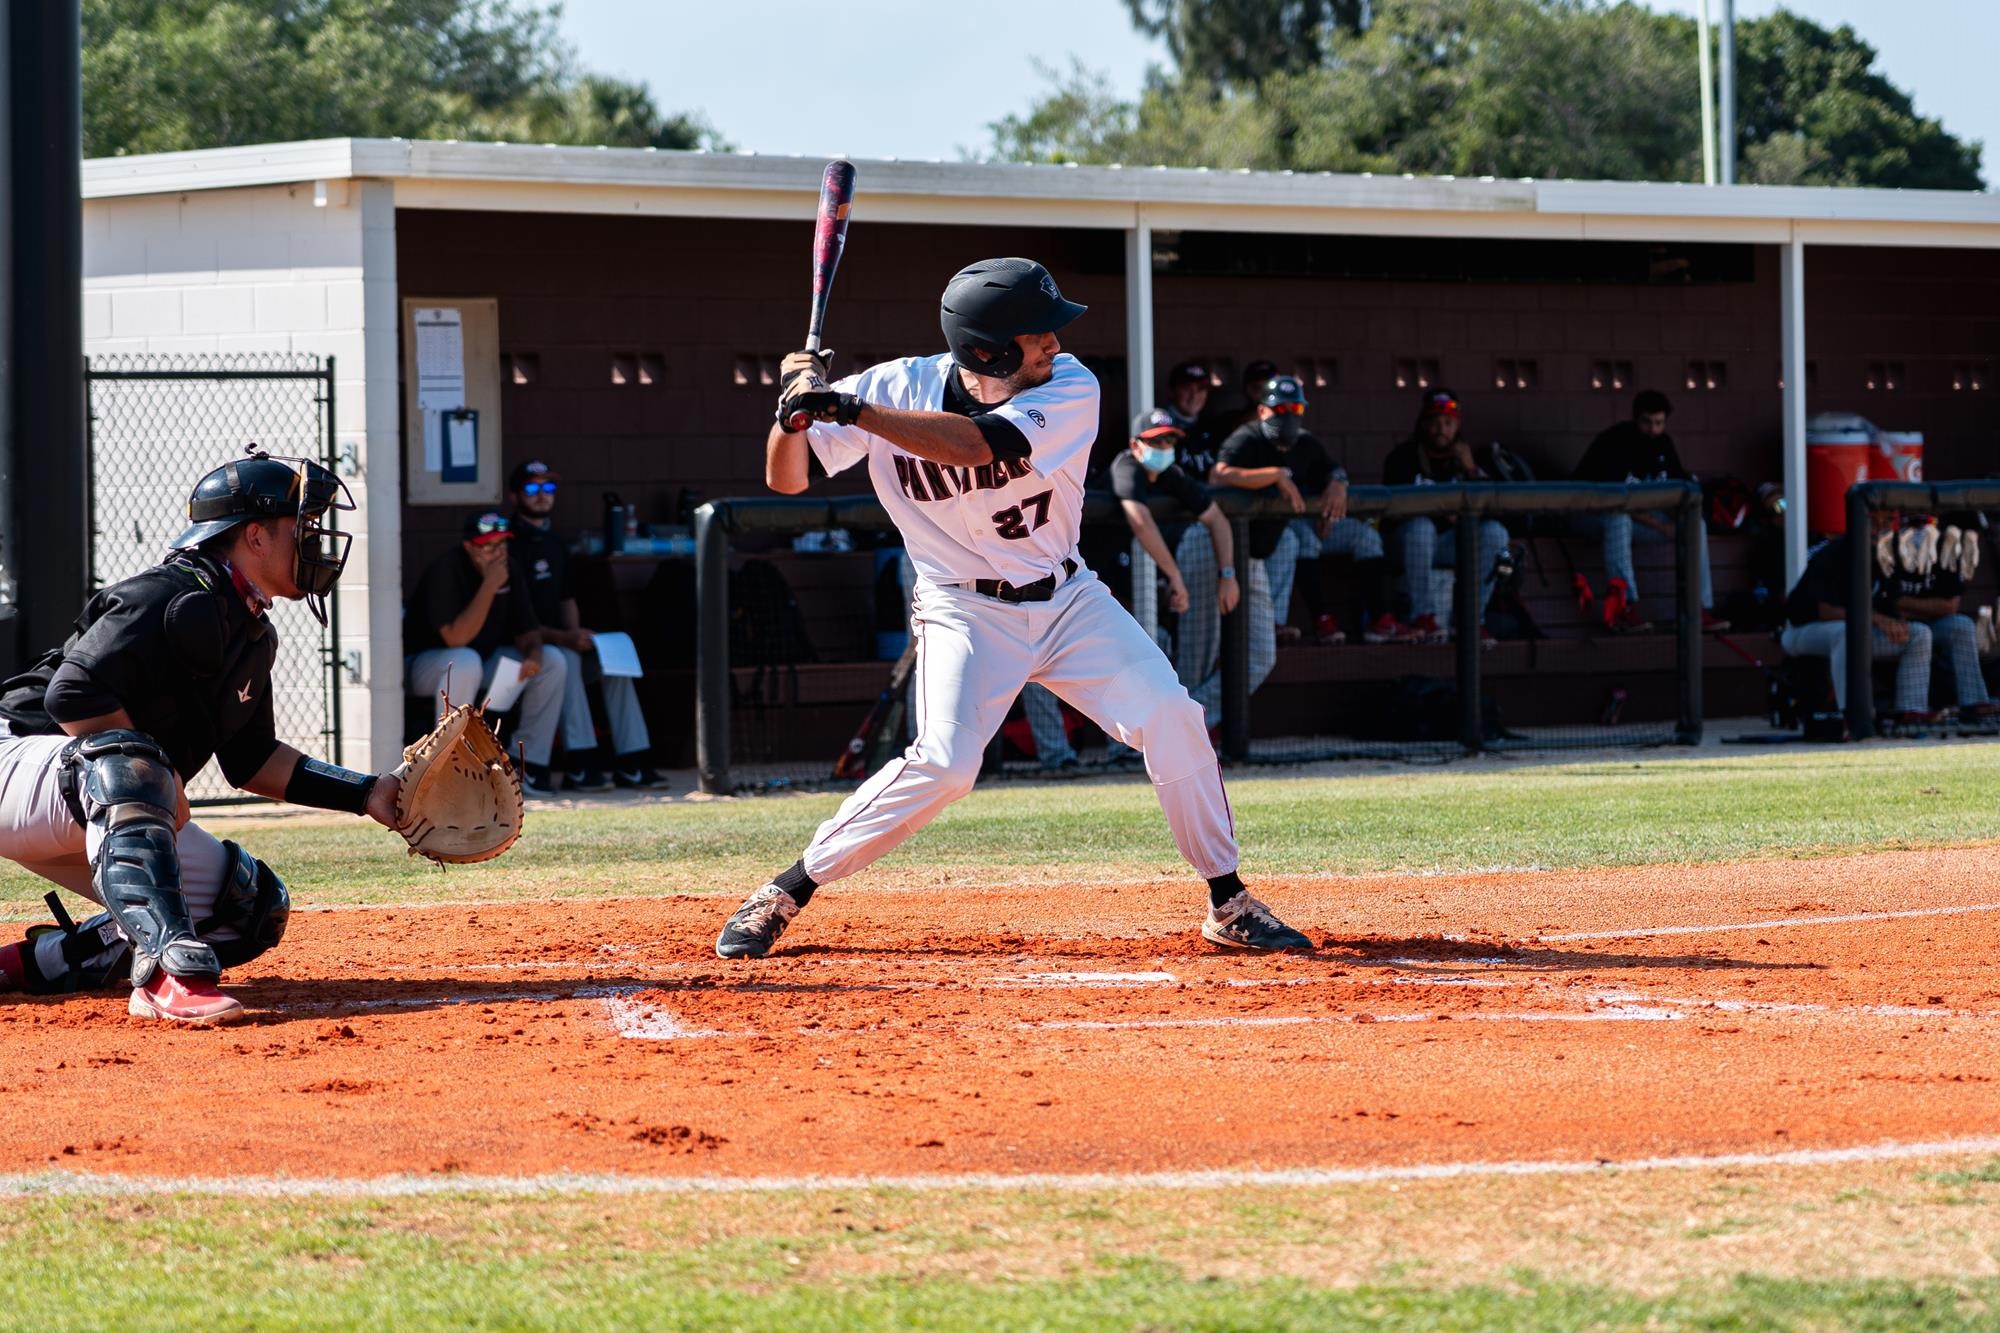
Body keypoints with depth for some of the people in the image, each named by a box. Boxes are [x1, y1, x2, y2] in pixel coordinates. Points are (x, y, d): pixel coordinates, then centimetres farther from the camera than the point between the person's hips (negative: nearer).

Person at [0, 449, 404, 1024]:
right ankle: (170, 973, -54)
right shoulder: (180, 599, -21)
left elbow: (250, 759, 17)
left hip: (94, 815, 10)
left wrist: (367, 794, 9)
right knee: (125, 764, -41)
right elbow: (73, 696, -30)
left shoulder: (253, 635, 11)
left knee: (252, 908, 2)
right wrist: (162, 788, -25)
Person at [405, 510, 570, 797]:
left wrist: (533, 654, -20)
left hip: (486, 660, 7)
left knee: (553, 663, -7)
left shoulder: (507, 569, -2)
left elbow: (527, 630, 5)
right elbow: (456, 638, -34)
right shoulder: (446, 570, -24)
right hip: (426, 664, -7)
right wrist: (490, 586, -35)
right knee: (465, 662, -40)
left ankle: (529, 765, -5)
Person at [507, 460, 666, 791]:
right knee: (563, 659, -34)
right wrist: (563, 638, -23)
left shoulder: (555, 546, 17)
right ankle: (579, 767, -36)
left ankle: (630, 762, -12)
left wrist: (576, 635, -1)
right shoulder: (510, 546, -11)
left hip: (555, 638, 9)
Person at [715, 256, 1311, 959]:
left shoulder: (1069, 389, -17)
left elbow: (975, 444, -34)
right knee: (942, 765, -21)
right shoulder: (893, 387, -14)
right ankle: (783, 895, -7)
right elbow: (786, 477, -11)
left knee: (1172, 717, -12)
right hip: (967, 611, -2)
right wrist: (795, 410, -33)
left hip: (1067, 601, 2)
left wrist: (847, 408, -41)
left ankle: (1228, 905, 2)